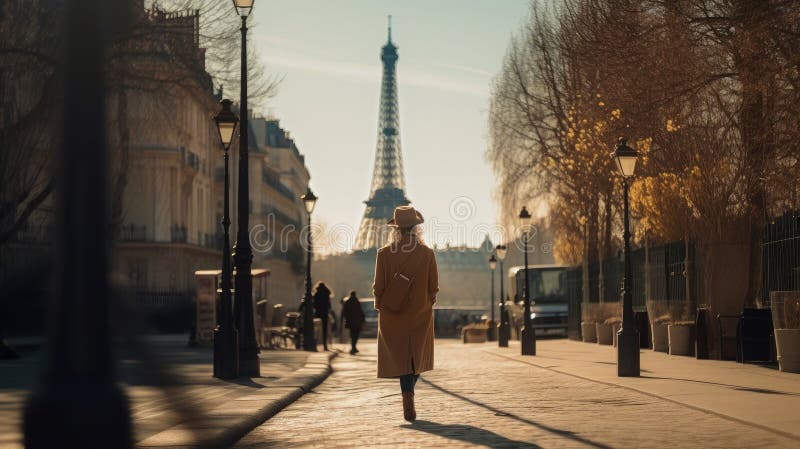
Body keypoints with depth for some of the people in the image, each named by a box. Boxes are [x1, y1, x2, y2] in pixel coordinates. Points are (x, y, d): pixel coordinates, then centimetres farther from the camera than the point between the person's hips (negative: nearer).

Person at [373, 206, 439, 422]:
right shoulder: (427, 253, -8)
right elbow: (434, 287, -4)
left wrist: (380, 306, 10)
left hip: (393, 315, 0)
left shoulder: (384, 254, -10)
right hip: (421, 315, 0)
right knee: (418, 359, 18)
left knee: (401, 358, 7)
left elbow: (378, 287, -7)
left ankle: (408, 398, -12)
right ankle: (408, 395, 19)